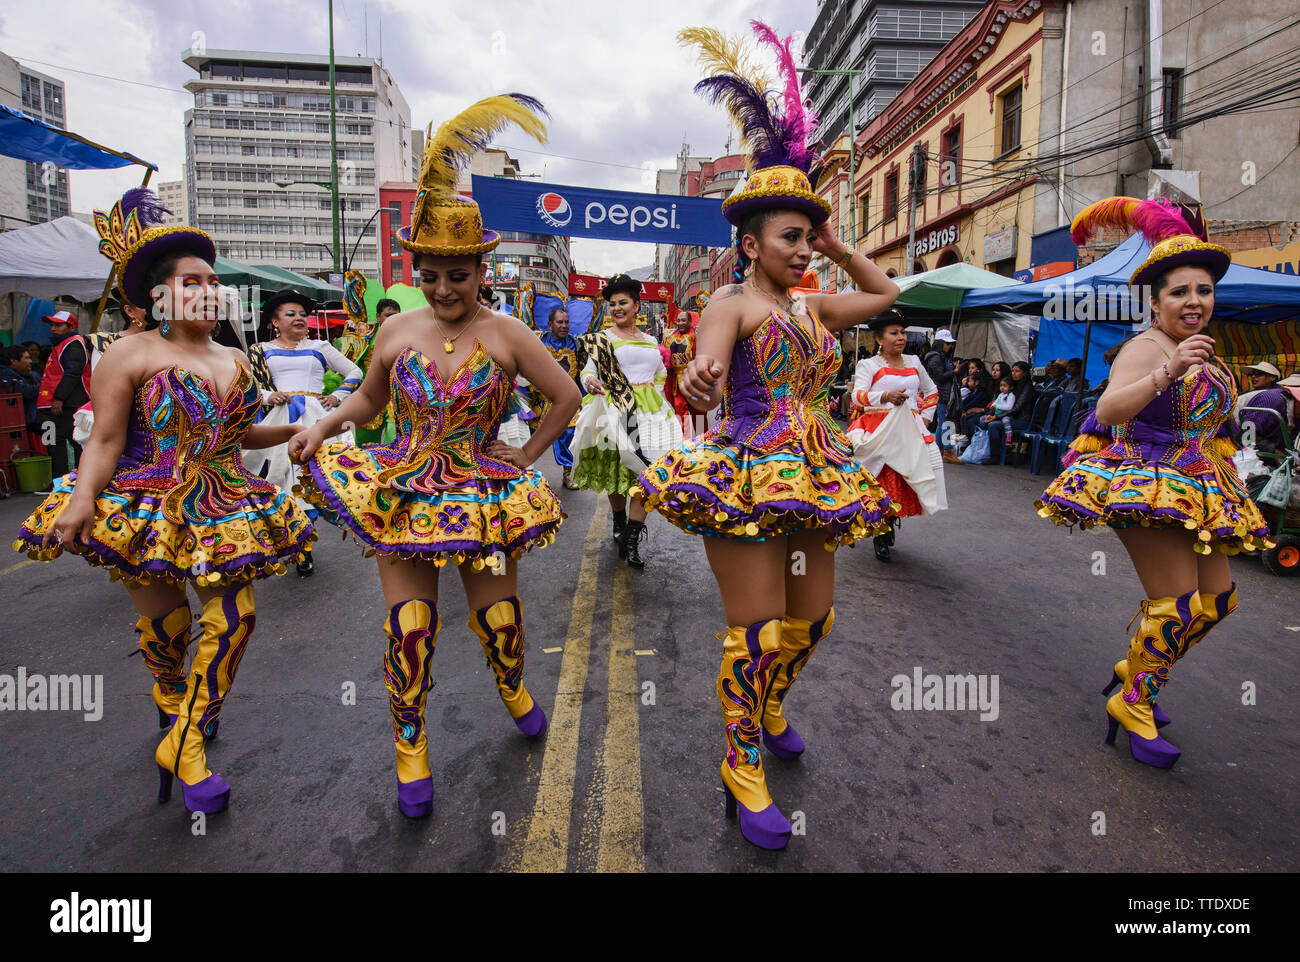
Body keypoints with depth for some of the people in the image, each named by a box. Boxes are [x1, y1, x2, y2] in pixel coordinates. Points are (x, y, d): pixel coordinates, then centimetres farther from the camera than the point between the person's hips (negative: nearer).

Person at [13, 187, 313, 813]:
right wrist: (81, 501, -22)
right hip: (147, 509, -4)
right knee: (163, 626, 6)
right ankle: (176, 707, 38)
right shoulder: (131, 354, -5)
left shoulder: (235, 362, 11)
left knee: (233, 616, -5)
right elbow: (105, 441, -10)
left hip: (222, 508, 4)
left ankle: (185, 743, 9)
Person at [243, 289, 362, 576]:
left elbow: (354, 372, 20)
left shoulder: (319, 347, 17)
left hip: (316, 416, 0)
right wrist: (268, 397, -7)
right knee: (280, 477, -7)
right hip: (279, 418, 1)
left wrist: (337, 397, 8)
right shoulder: (261, 350, 16)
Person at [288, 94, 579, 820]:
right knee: (408, 628, 1)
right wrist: (326, 423, -3)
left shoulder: (505, 334, -8)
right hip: (404, 493, 2)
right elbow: (370, 398, 15)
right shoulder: (397, 330, 1)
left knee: (498, 616, 9)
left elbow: (566, 397, -2)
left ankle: (512, 687, 44)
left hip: (485, 492, -1)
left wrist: (527, 456, -2)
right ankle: (411, 746, 23)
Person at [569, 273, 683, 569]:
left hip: (649, 411, 3)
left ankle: (632, 539, -4)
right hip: (616, 411, -3)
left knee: (646, 471, -7)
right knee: (617, 469, 3)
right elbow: (588, 369, -5)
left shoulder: (651, 340, 17)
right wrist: (590, 381, -26)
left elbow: (661, 372, 30)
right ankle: (619, 522, 28)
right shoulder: (603, 338, 4)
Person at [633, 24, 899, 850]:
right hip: (749, 474, -7)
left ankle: (770, 707, 42)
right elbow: (706, 366, -26)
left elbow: (885, 294, 30)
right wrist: (700, 378, -50)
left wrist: (837, 247, 20)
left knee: (814, 617, 15)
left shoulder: (813, 310, 16)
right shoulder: (730, 303, -6)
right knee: (756, 628, -5)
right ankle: (741, 766, 14)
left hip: (813, 478, 8)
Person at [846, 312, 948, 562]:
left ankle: (891, 523, 19)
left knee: (905, 481, -3)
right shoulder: (868, 365, 2)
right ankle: (880, 536, 4)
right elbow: (858, 396, -15)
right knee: (881, 483, -10)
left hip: (910, 432, 4)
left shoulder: (914, 362, 16)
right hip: (879, 433, -4)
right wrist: (885, 396, -32)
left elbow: (931, 391, 30)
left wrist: (926, 417, 17)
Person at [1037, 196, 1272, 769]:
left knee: (1217, 597, 10)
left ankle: (1135, 669, 27)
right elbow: (1108, 410, -32)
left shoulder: (1203, 353, 14)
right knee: (1177, 600, -13)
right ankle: (1132, 703, 4)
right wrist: (1170, 370, -43)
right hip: (1144, 484, -9)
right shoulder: (1145, 349, -14)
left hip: (1196, 488, 9)